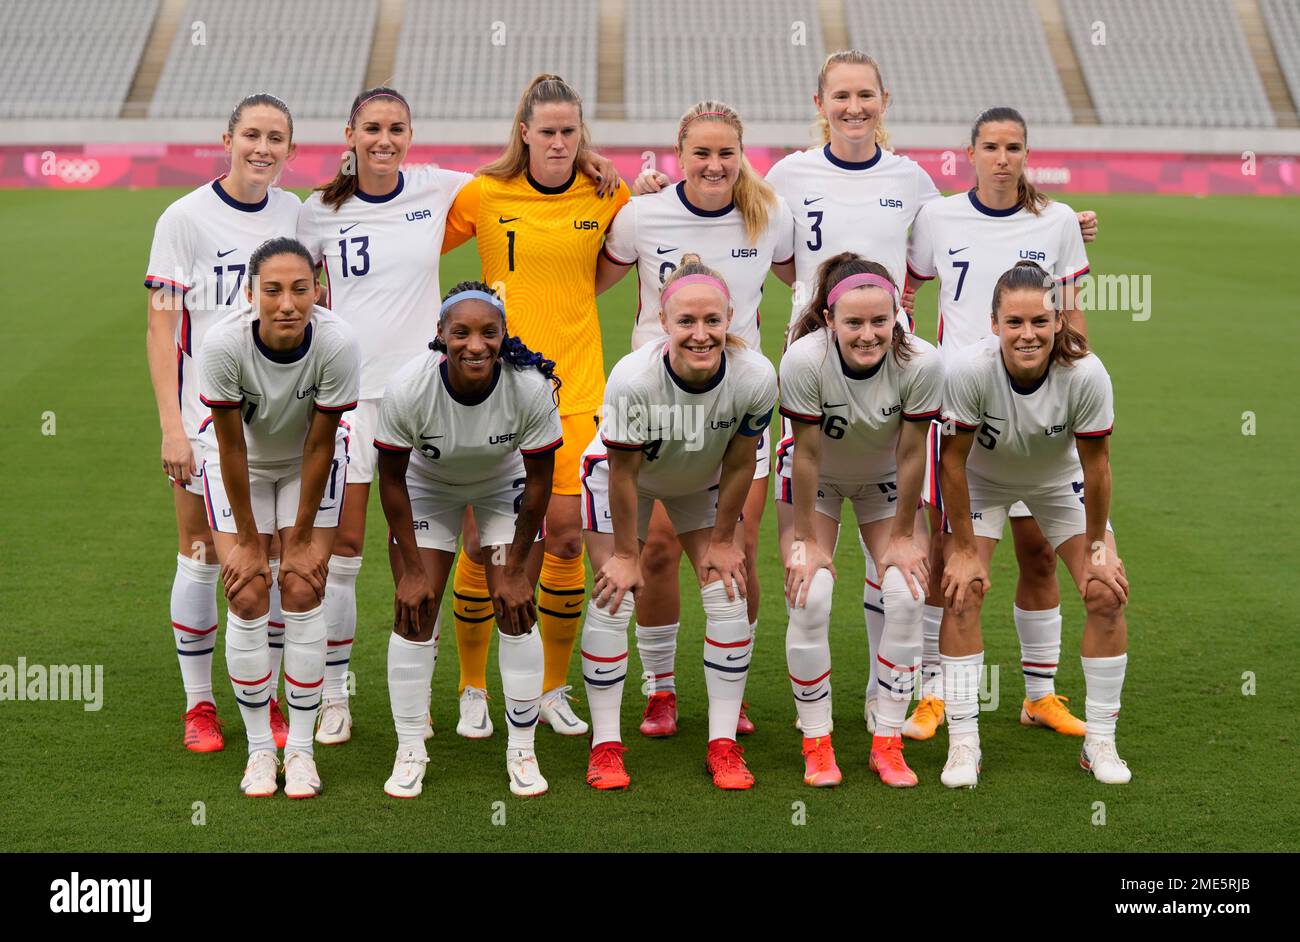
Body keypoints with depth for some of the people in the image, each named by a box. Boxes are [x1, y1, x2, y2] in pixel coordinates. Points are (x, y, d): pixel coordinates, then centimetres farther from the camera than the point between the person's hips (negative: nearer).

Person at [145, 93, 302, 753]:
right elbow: (161, 327, -8)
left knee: (276, 559, 5)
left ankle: (267, 699, 19)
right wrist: (171, 425, -15)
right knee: (201, 558, 3)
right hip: (205, 417, -3)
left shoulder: (297, 215, 5)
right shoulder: (185, 218, -7)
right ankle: (199, 705, 16)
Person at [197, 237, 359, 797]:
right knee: (248, 599, -8)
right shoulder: (224, 343, -32)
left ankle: (301, 749, 4)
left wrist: (302, 537, -13)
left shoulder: (337, 342, -31)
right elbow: (232, 448, -21)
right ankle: (259, 749, 6)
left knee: (303, 593, -8)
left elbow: (319, 446, -20)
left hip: (308, 464, 0)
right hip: (241, 462, 0)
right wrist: (248, 540, -15)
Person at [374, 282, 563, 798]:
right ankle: (409, 751, 8)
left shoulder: (531, 387, -33)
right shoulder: (408, 388, -33)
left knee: (516, 613, -8)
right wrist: (411, 568, -13)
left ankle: (522, 749, 7)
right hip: (428, 485, 0)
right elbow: (392, 478, -17)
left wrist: (517, 570, -12)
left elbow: (539, 480, -18)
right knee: (414, 613, -6)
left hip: (505, 485, 0)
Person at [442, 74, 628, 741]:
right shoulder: (483, 193, -2)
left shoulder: (606, 195, 2)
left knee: (566, 535, 0)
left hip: (574, 387, 1)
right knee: (480, 542, 0)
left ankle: (554, 689, 18)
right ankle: (473, 690, 17)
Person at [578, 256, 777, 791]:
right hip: (623, 474, -2)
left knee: (727, 595, -5)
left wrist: (723, 539, -7)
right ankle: (605, 746, 4)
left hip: (702, 482, 3)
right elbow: (624, 474, -25)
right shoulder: (632, 379, -40)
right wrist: (625, 553, -15)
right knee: (614, 597, -8)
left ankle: (723, 743, 6)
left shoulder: (755, 377, -34)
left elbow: (738, 464, -16)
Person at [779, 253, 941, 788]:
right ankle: (816, 744, 0)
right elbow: (806, 453, -24)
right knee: (809, 599, -17)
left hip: (886, 482, 1)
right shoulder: (804, 360, -34)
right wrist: (809, 540, -17)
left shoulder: (921, 364, -31)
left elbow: (910, 454, -19)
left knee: (907, 596, -15)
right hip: (817, 482, -1)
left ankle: (887, 743, 0)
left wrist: (903, 536, -11)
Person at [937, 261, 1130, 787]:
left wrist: (1098, 548, -11)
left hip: (1059, 481, 1)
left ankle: (1100, 742, 7)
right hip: (982, 480, -1)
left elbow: (1095, 464, -19)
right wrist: (964, 549, -17)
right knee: (960, 596, -15)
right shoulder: (968, 370, -36)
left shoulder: (1085, 374, -34)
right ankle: (963, 744, -4)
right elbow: (953, 460, -23)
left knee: (1107, 596, -8)